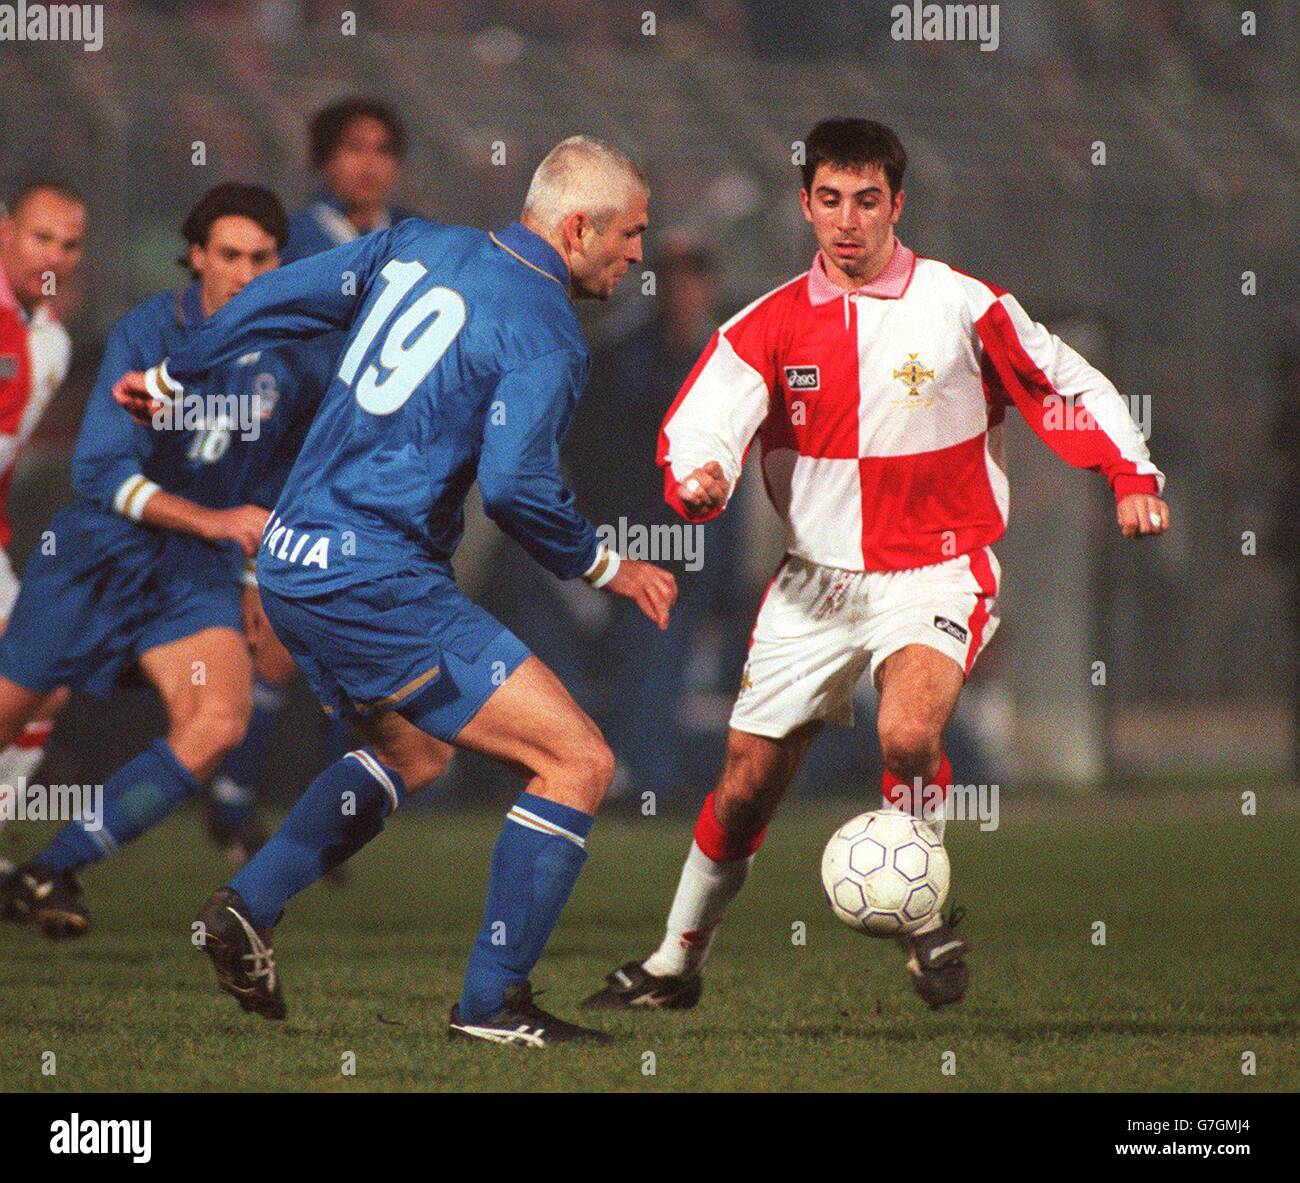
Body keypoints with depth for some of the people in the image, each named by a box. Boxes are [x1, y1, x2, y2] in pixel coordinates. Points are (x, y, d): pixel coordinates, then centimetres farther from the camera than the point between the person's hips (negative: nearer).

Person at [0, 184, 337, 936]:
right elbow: (100, 471, -22)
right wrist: (210, 520, -33)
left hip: (198, 574, 2)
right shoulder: (148, 334, -15)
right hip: (95, 559, -2)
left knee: (219, 725, -23)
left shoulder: (302, 359, -3)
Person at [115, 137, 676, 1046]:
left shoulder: (420, 248, 10)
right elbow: (516, 487, -23)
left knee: (412, 751, 33)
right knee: (578, 763, -7)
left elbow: (279, 298, 17)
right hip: (377, 585, -9)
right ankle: (493, 1002, -5)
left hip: (292, 564, 9)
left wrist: (172, 379, 32)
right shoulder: (546, 337, -12)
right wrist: (605, 568, -7)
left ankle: (249, 909, 25)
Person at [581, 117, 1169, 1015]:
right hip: (817, 583, 3)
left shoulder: (963, 306, -7)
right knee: (747, 784, 6)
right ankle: (677, 964, 26)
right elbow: (698, 425, -13)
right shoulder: (770, 326, -2)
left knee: (908, 731, -31)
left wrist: (1133, 477, -10)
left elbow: (1067, 385, 2)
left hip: (937, 571, -3)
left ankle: (923, 916, -7)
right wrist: (698, 479, -36)